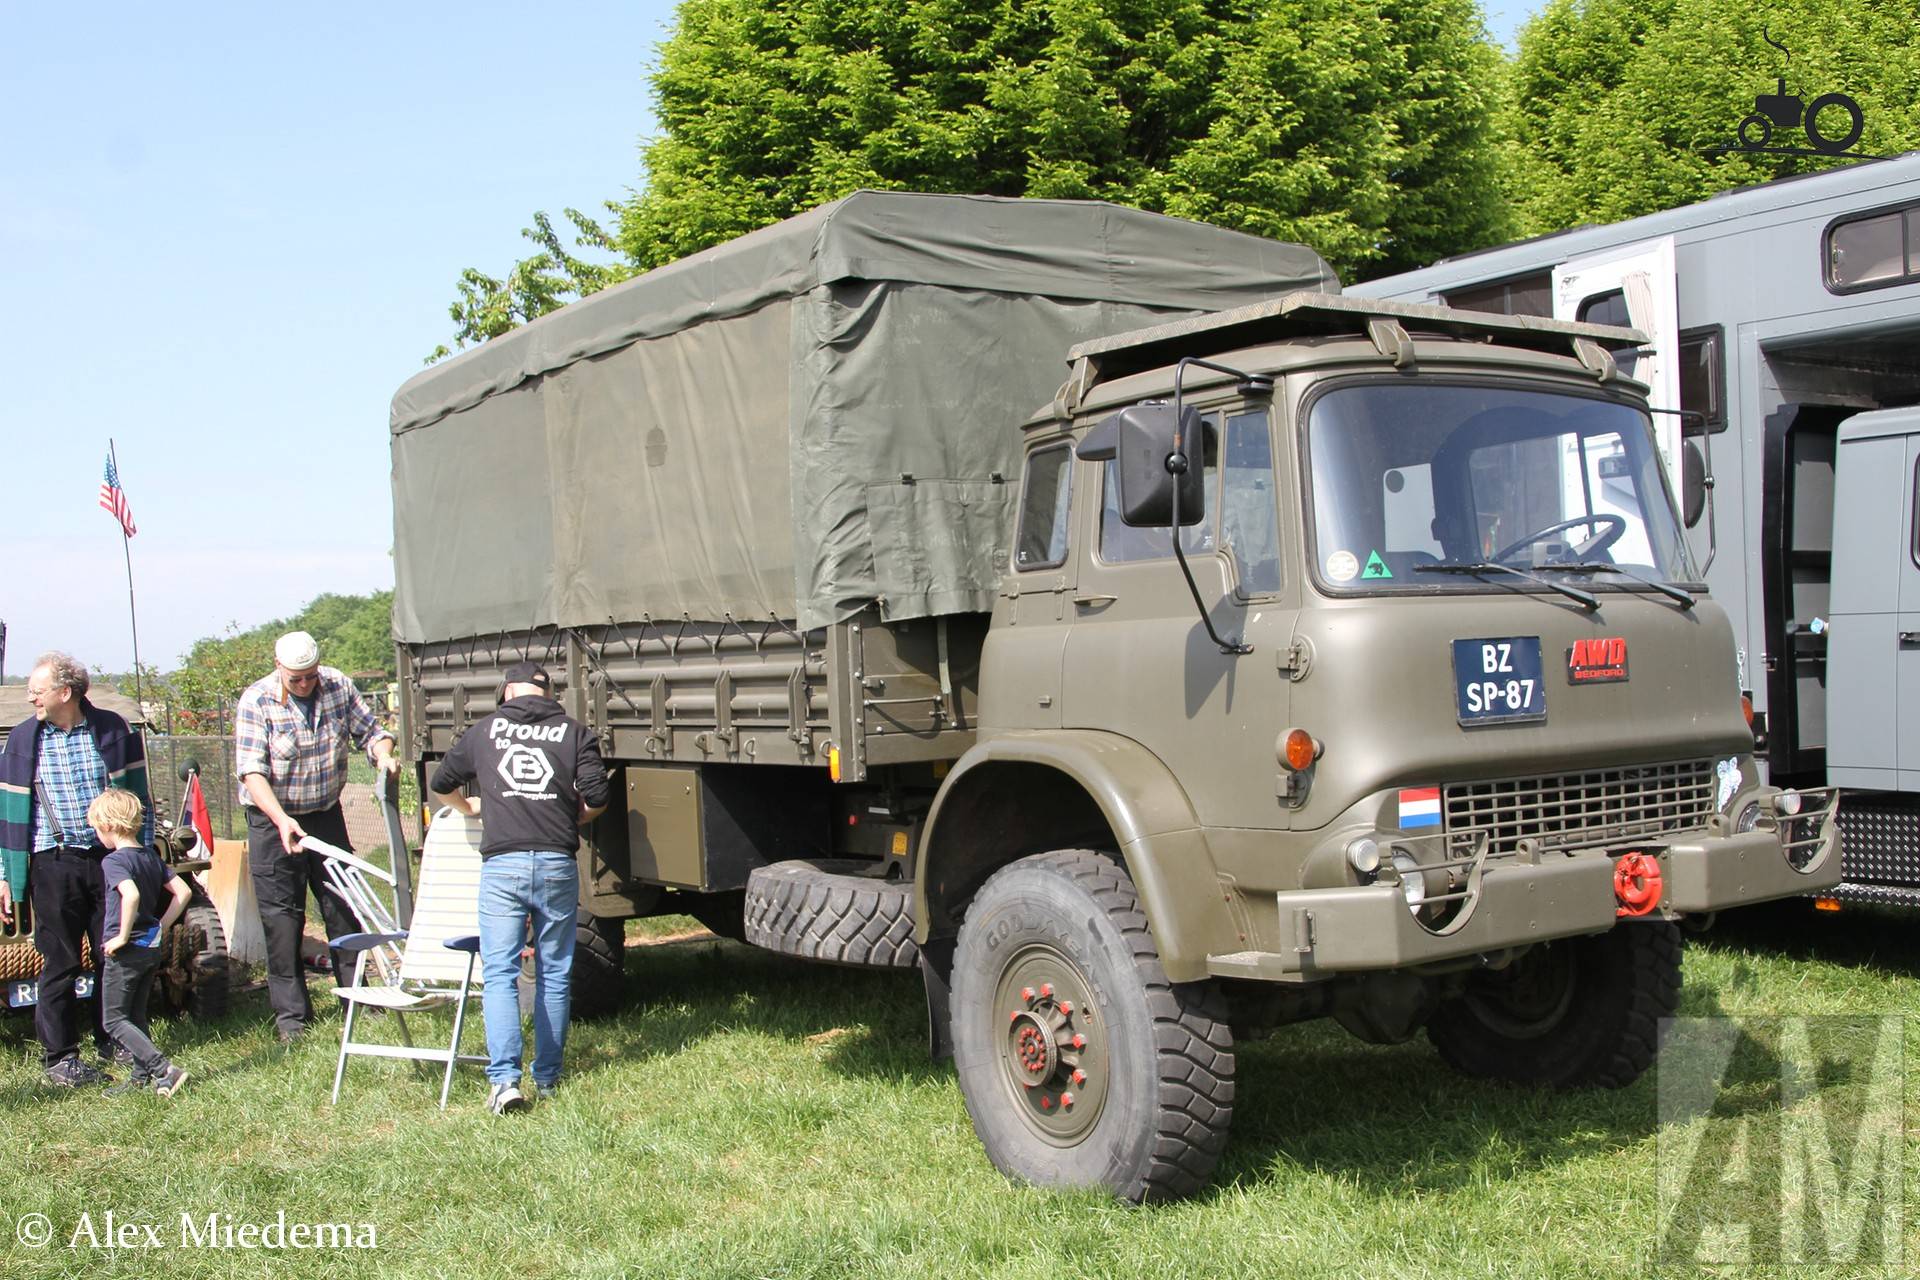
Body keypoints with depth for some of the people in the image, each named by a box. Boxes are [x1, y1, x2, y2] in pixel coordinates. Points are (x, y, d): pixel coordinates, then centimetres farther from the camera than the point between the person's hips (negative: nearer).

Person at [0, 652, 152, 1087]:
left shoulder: (112, 730, 2)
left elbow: (138, 797, 8)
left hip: (110, 856, 1)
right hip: (53, 863, -1)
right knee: (59, 962, 2)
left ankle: (111, 1040, 24)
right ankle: (59, 1056, 12)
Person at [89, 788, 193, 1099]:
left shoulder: (114, 861, -16)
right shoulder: (151, 857, 8)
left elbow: (131, 895, -34)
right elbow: (183, 891, 9)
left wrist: (122, 936, -25)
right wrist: (161, 926, 10)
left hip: (127, 951, -8)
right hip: (152, 947, 8)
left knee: (114, 1020, 0)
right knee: (136, 1017, 18)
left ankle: (164, 1070, -11)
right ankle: (141, 1077, 19)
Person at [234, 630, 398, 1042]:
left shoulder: (338, 687, -5)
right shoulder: (256, 701, -15)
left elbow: (369, 730, 4)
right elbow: (251, 770, -21)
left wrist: (383, 754, -21)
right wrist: (282, 820, -34)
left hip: (326, 813, 3)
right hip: (273, 820, -3)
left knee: (343, 904, 7)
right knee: (281, 915, -1)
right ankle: (291, 1013, 7)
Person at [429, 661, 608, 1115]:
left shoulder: (484, 730, 11)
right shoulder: (574, 732, 7)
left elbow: (442, 785, 23)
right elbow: (596, 797, -1)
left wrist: (471, 807, 43)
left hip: (501, 865, 0)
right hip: (557, 864, 0)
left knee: (499, 974, 1)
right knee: (554, 975, 11)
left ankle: (504, 1078, -12)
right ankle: (547, 1076, 17)